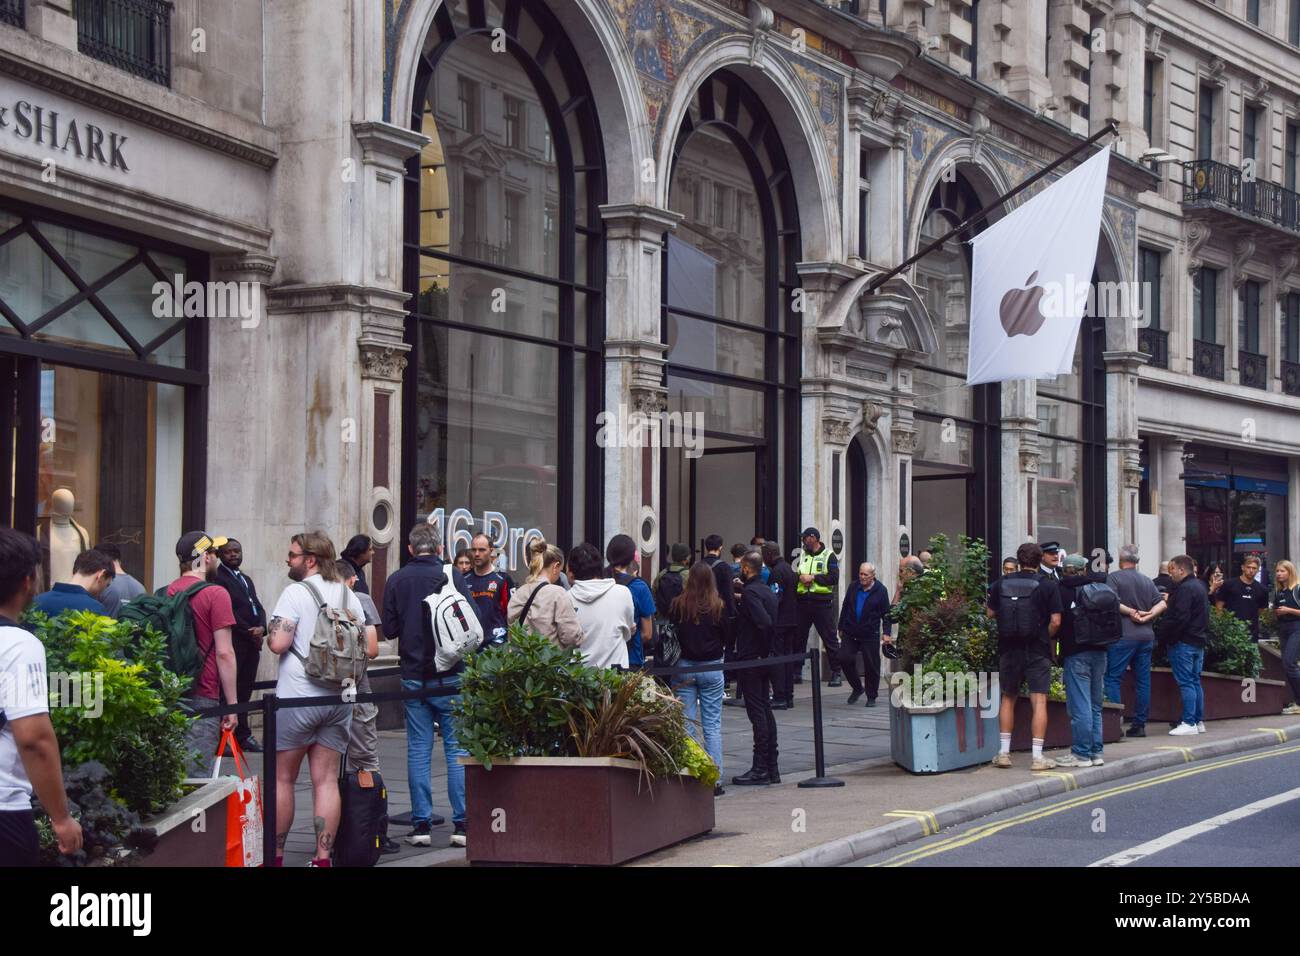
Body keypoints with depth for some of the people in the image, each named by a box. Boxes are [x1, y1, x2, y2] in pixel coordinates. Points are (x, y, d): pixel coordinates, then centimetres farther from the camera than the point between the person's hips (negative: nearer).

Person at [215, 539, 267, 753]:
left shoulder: (246, 580, 23)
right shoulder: (218, 578, -5)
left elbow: (258, 607, 18)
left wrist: (261, 628, -2)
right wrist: (249, 631, -11)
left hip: (252, 643, 8)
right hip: (234, 643, -8)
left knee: (244, 691, 9)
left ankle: (243, 735, 12)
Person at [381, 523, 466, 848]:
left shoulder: (395, 581, 0)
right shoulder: (452, 577, -7)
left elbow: (388, 629, 3)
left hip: (413, 676, 2)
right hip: (449, 675, -2)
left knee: (418, 751, 6)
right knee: (457, 748, 2)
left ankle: (421, 824, 5)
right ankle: (462, 824, 0)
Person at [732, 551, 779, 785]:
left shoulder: (750, 592, -15)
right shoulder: (768, 591, 14)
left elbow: (764, 621, -26)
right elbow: (775, 621, 15)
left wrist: (761, 647, -16)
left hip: (750, 660, -9)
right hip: (765, 660, 9)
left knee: (757, 712, -7)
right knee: (765, 709, 12)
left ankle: (761, 769, -6)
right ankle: (771, 768, 15)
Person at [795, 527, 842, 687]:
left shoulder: (828, 556, 0)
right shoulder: (801, 556, 15)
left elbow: (834, 578, -11)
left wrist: (813, 577, -13)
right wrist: (801, 577, -9)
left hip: (822, 603, -5)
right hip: (803, 602, 5)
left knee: (830, 638, -2)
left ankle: (836, 673, 3)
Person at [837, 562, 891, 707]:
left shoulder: (880, 590, -4)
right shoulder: (853, 587, 7)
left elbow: (886, 614, -2)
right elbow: (845, 608, 15)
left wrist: (886, 633, -10)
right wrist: (841, 628, 15)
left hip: (870, 634, -3)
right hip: (850, 633, 3)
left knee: (871, 665, 1)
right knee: (845, 659, -5)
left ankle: (871, 696, 15)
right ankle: (857, 688, 16)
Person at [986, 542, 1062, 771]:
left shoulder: (1000, 584, 1)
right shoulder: (1048, 586, -6)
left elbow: (990, 613, 6)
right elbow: (1055, 621, -11)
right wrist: (1045, 638, 6)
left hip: (1008, 649, 3)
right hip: (1037, 650, -3)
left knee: (1008, 699, 15)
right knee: (1039, 701, 0)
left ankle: (1004, 752, 15)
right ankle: (1037, 756, -3)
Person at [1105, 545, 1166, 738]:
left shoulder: (1114, 577, -3)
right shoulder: (1147, 581, 14)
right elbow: (1162, 603, 8)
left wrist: (1131, 612, -7)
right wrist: (1148, 615, -3)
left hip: (1123, 636, -6)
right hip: (1146, 636, 6)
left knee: (1113, 678, -2)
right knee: (1143, 680, 8)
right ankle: (1139, 724, 10)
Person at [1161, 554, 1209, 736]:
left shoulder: (1185, 589, -17)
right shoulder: (1200, 586, 15)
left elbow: (1179, 618, -23)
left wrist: (1165, 637, -15)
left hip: (1184, 642, -10)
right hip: (1199, 642, 10)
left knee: (1185, 682, -8)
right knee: (1195, 681, 13)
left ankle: (1189, 723, -9)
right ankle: (1199, 721, 16)